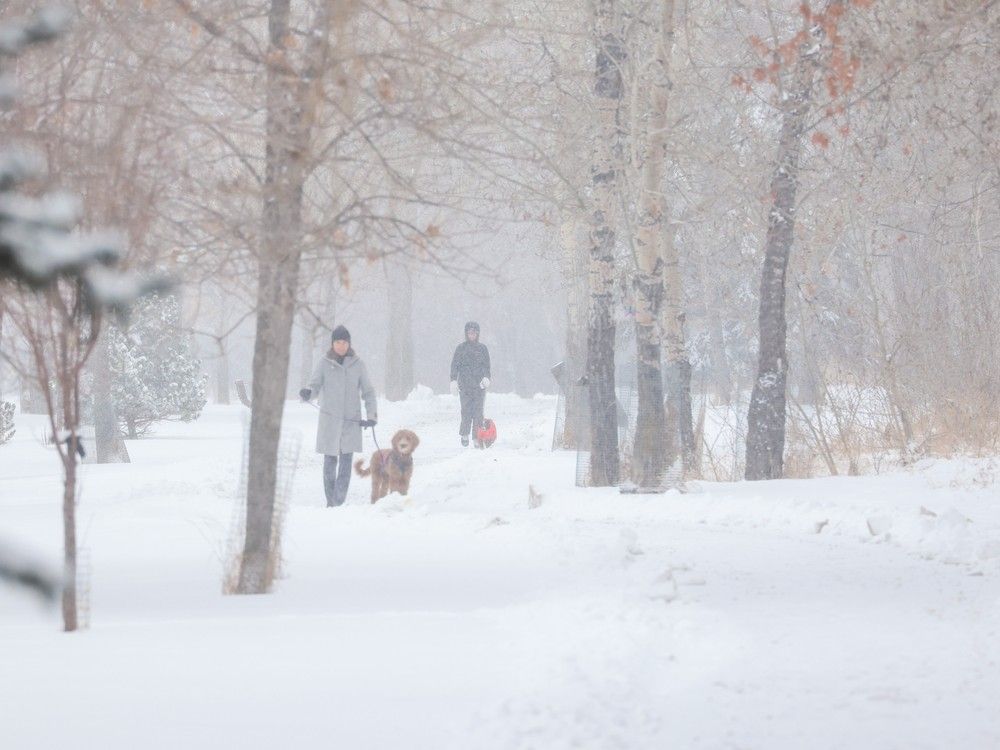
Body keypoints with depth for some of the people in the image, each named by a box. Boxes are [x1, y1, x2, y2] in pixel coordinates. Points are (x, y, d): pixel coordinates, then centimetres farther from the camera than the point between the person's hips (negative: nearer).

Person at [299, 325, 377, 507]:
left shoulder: (358, 365, 7)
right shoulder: (325, 364, 4)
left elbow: (368, 391, 11)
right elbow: (315, 384, -4)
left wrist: (372, 415, 1)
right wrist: (308, 392, -28)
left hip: (351, 421, 1)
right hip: (329, 420, -1)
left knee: (346, 460, -7)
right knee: (330, 460, 2)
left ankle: (340, 502, -9)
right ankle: (331, 502, 12)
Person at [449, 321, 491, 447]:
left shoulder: (482, 348, 10)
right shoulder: (461, 348, 6)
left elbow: (487, 365, 10)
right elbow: (455, 365, 5)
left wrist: (486, 378, -8)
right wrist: (454, 380, -6)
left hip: (479, 384, 1)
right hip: (465, 384, -1)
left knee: (478, 411, -5)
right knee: (466, 411, -6)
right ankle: (464, 435, 6)